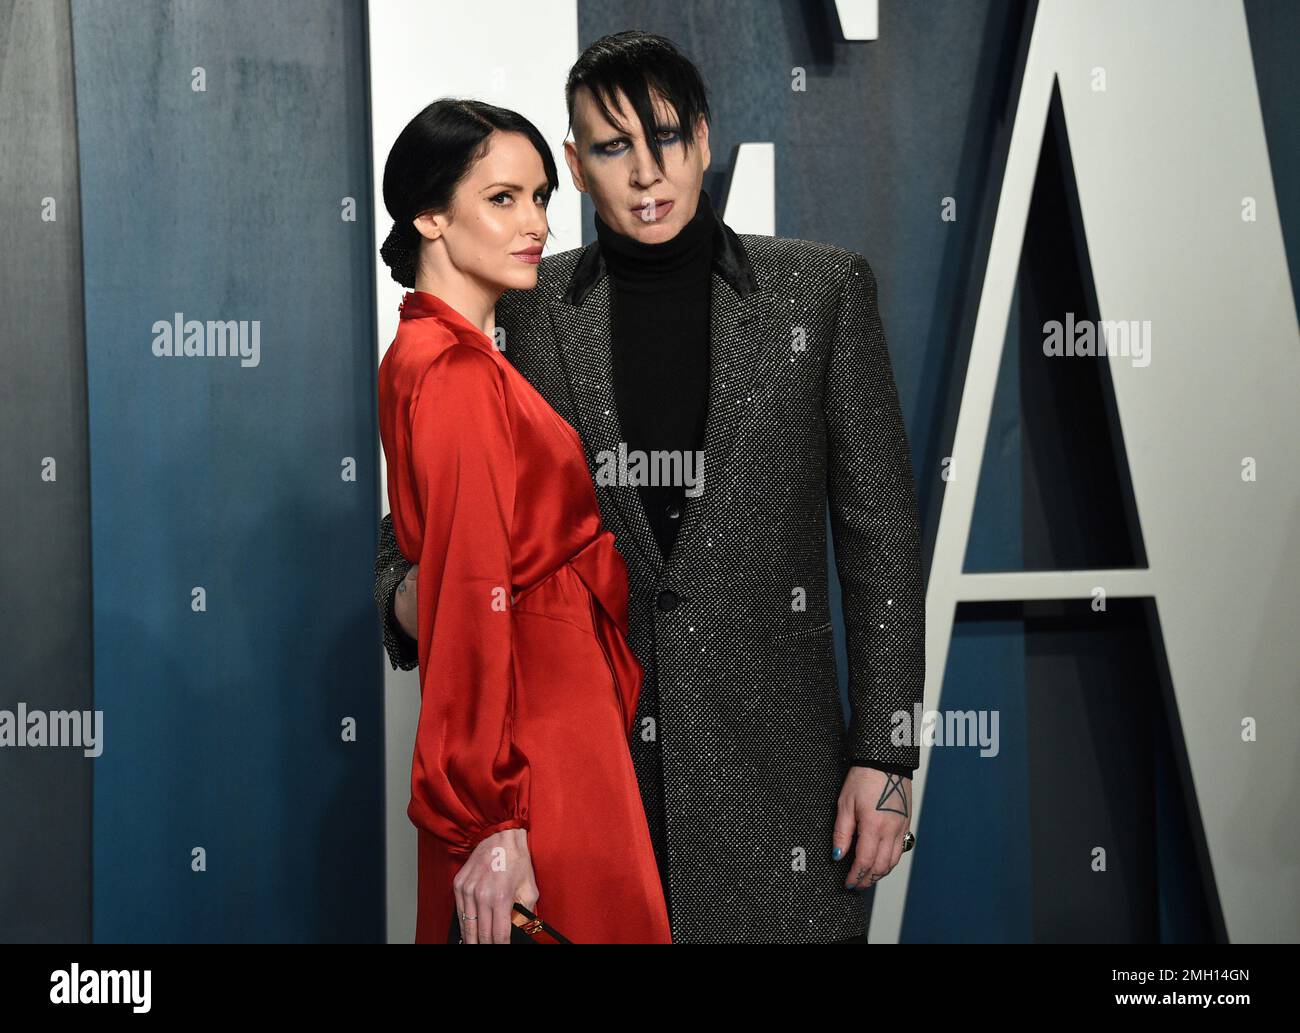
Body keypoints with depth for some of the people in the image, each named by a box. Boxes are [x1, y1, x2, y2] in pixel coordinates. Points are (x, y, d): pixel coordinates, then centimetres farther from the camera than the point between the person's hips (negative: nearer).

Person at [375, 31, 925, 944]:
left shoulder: (821, 289, 1)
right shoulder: (525, 312, 4)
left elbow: (879, 528, 2)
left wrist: (885, 756, -3)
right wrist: (415, 599, -14)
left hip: (772, 776, -1)